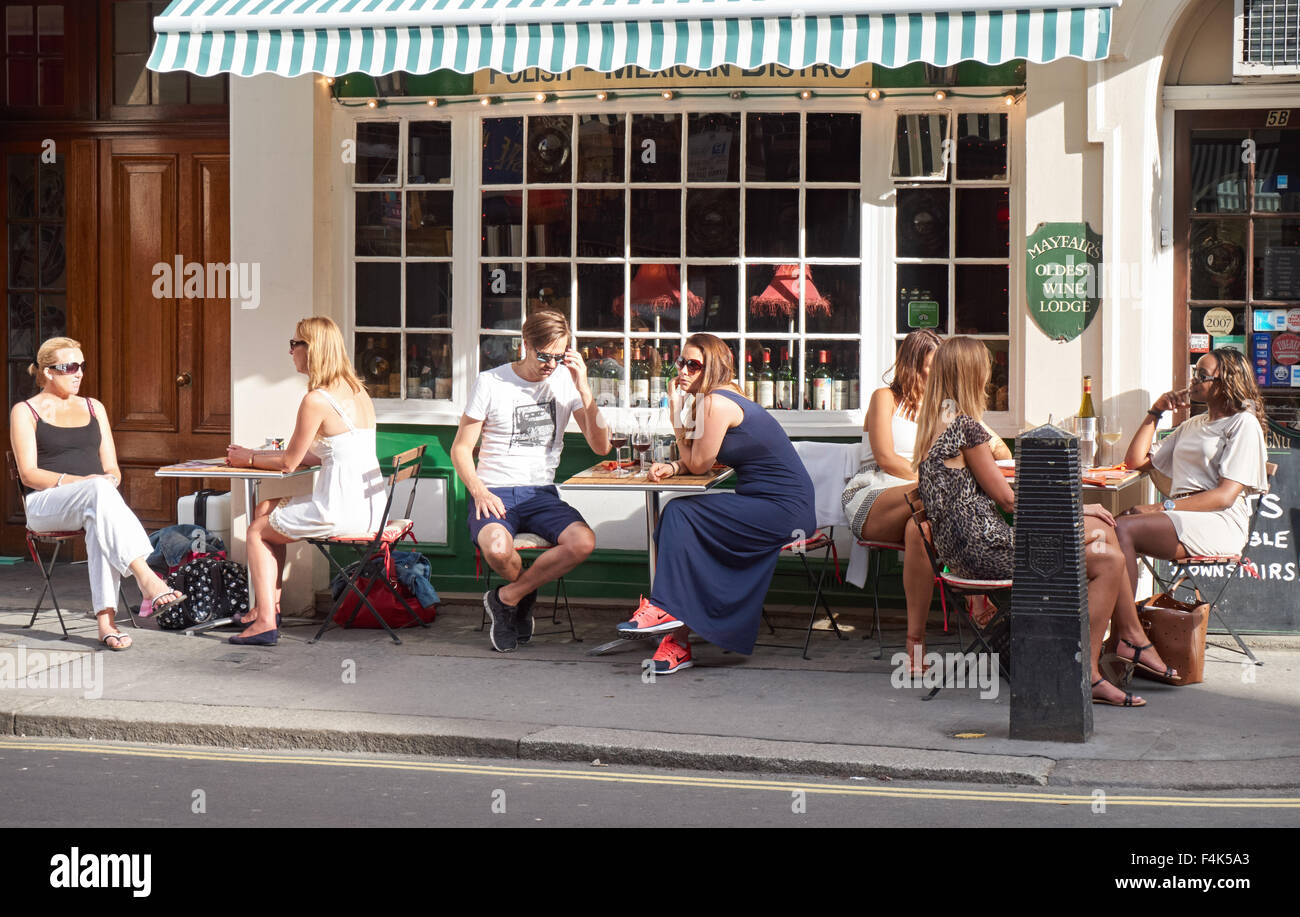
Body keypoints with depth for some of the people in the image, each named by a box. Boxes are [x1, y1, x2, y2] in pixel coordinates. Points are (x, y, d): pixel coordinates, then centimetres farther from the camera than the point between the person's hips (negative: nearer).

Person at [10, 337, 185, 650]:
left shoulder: (94, 408, 20)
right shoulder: (25, 412, 6)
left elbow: (112, 469, 17)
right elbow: (29, 474, -4)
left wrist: (109, 480, -8)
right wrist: (79, 481, -19)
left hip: (94, 501, 3)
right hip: (46, 504, -3)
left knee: (100, 522, -37)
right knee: (99, 491, -38)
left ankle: (106, 620, -47)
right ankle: (147, 579, -51)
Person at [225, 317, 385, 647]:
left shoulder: (316, 400, -15)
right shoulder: (357, 390, 11)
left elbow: (289, 462, -6)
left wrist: (248, 459, 12)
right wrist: (256, 455, 21)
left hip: (341, 512, -8)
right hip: (372, 508, 8)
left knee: (257, 530, 13)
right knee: (266, 508, 25)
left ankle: (266, 621, 6)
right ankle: (268, 605, 26)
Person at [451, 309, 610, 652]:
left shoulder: (566, 381, 5)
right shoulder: (490, 383, -1)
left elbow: (600, 446, -1)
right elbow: (461, 448, 3)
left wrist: (583, 387, -11)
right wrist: (480, 492, -15)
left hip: (541, 492, 3)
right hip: (495, 492, -2)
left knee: (583, 542, -29)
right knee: (497, 549, -36)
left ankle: (507, 598, -7)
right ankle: (526, 596, 4)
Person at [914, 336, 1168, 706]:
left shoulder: (933, 422, 15)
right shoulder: (965, 425, -14)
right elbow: (1007, 497, -10)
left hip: (963, 547, 10)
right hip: (983, 548, -10)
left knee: (1101, 529, 8)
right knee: (1108, 560, -9)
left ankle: (1133, 639, 8)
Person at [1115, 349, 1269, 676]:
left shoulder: (1243, 424, 3)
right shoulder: (1191, 425, 28)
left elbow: (1225, 495, -10)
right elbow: (1136, 461, 27)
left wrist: (1164, 507, -18)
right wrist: (1156, 412, 21)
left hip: (1218, 525, -7)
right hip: (1182, 519, 7)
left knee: (1124, 528, -30)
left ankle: (1131, 640, -32)